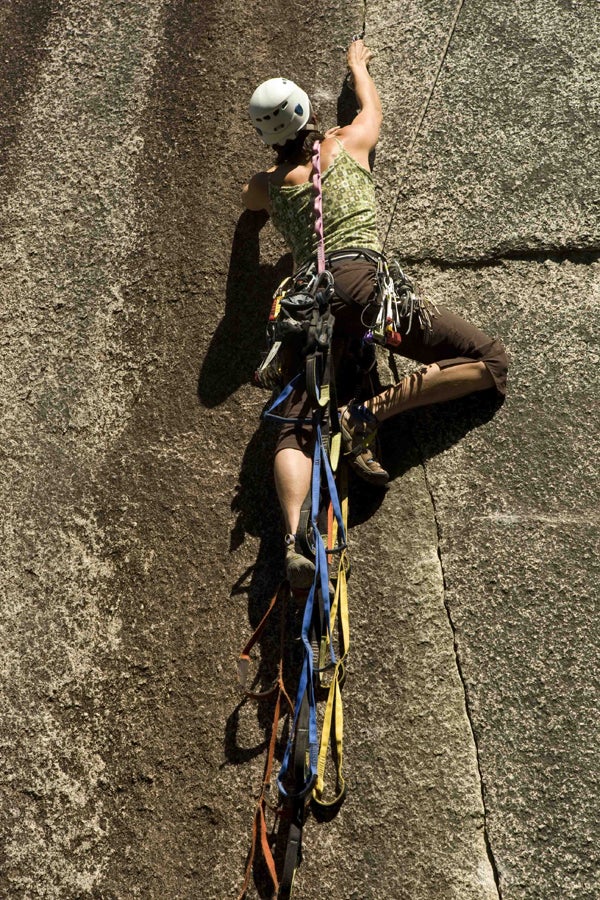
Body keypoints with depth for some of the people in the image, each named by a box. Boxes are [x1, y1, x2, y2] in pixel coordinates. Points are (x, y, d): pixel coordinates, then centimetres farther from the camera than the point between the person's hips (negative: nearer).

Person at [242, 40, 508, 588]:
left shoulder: (267, 184, 22)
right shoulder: (347, 145, 16)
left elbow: (249, 200, 48)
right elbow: (372, 107, 40)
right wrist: (358, 64, 59)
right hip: (363, 280, -4)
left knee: (297, 427, -4)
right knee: (489, 361, -4)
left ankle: (292, 537, -30)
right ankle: (371, 412, -17)